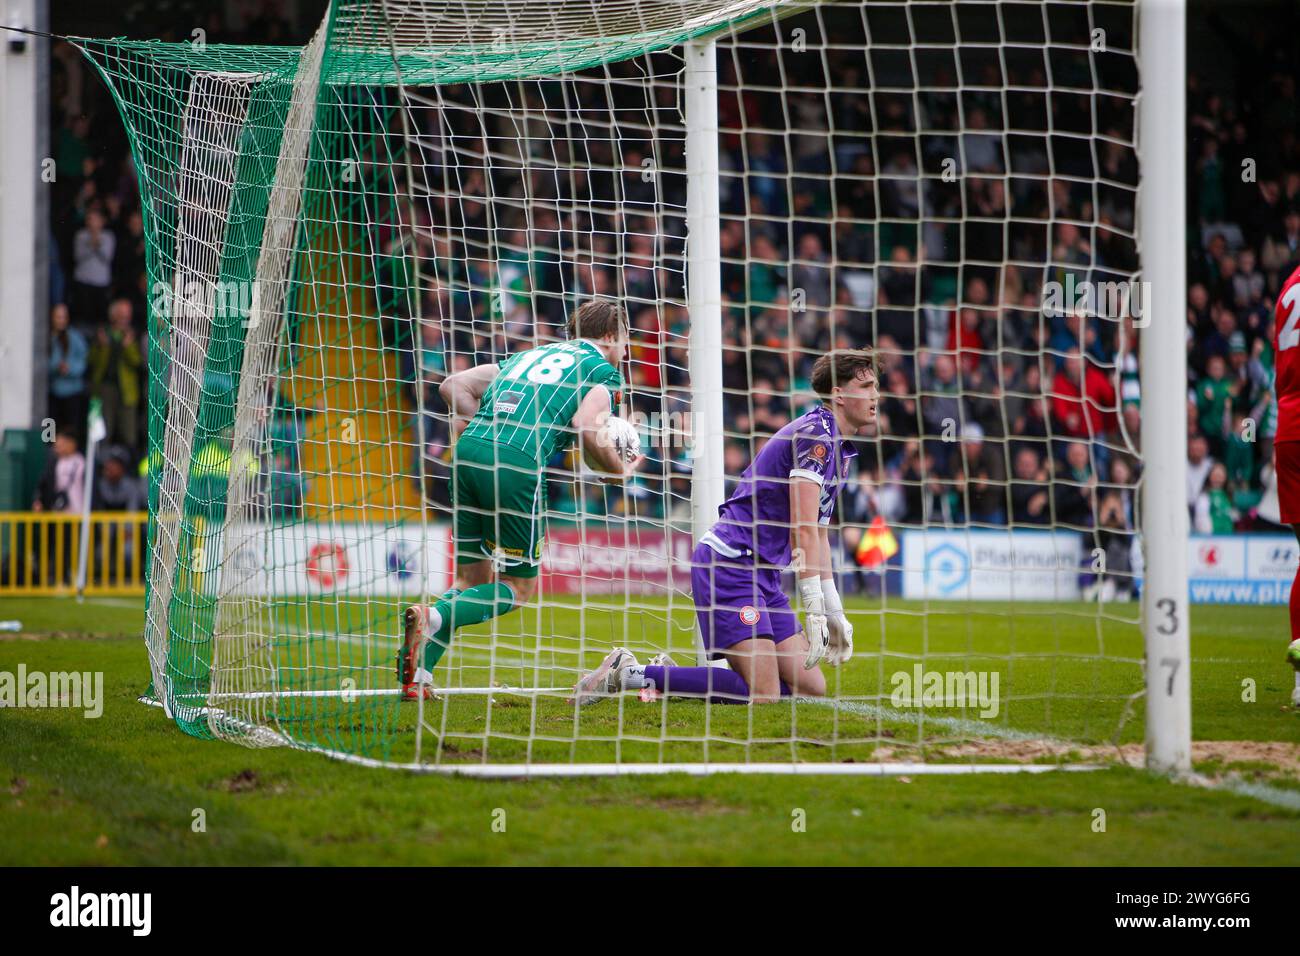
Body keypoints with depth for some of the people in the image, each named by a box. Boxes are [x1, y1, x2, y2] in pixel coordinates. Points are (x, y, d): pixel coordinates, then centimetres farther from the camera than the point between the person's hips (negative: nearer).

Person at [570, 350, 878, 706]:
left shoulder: (839, 449, 20)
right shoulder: (815, 432, -12)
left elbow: (817, 536, 27)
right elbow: (802, 528, -19)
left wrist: (834, 614, 25)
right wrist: (814, 609, -21)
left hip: (761, 572, 10)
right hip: (729, 564, -10)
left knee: (811, 687, 3)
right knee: (762, 693, -20)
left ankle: (672, 675, 10)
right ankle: (628, 673, -11)